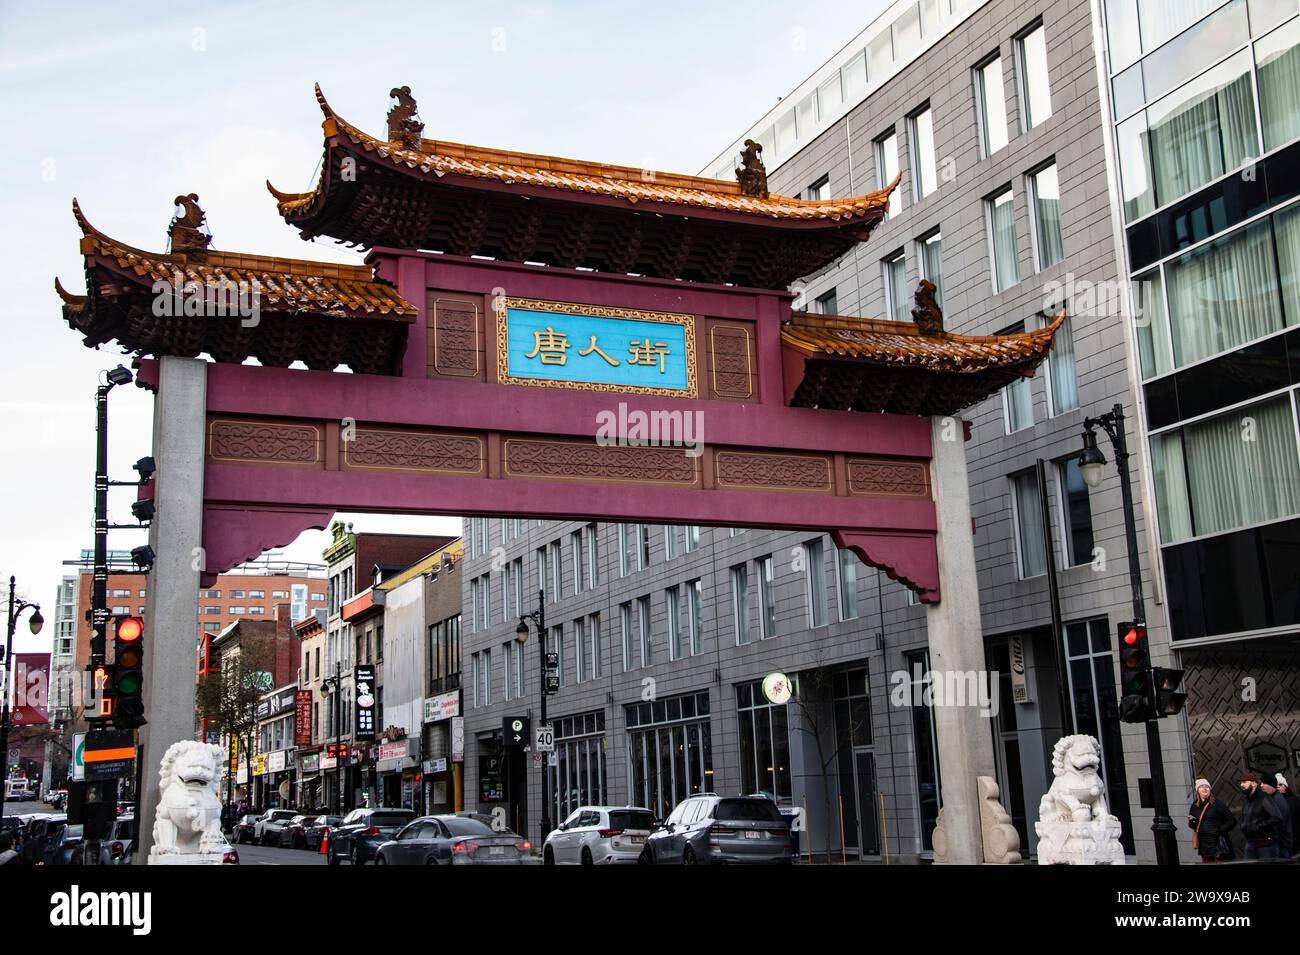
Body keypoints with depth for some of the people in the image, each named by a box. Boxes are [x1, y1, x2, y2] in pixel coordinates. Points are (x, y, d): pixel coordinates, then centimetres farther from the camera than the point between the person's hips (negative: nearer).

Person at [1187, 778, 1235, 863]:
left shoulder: (1217, 804, -6)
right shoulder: (1194, 806, 8)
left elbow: (1232, 821, -4)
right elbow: (1192, 825, 19)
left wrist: (1221, 830, -14)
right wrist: (1191, 823, -3)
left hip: (1218, 845, -4)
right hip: (1204, 845, 4)